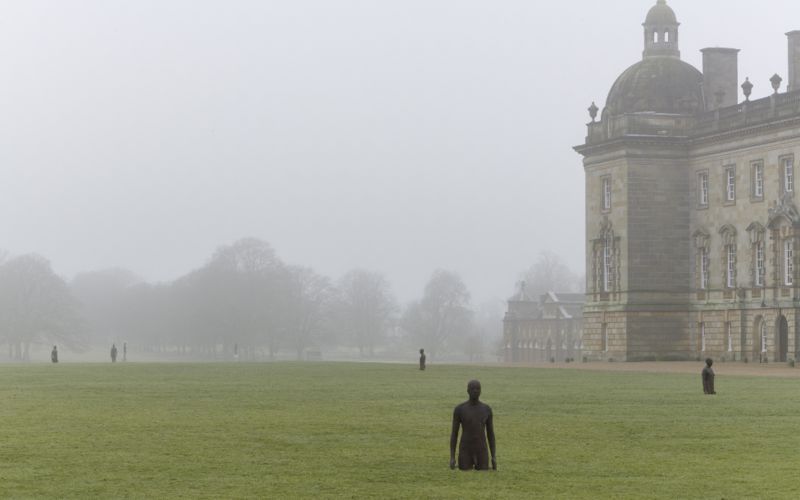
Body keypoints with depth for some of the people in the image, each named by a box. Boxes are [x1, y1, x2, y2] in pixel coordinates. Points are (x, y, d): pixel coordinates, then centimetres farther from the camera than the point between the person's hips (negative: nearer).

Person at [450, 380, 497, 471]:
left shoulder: (487, 409, 3)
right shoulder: (459, 409, -5)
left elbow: (490, 433, 8)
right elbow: (454, 434, -2)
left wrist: (494, 457, 2)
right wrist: (452, 458, -9)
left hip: (482, 452, 2)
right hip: (465, 452, -2)